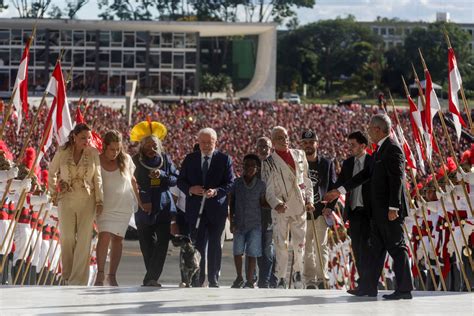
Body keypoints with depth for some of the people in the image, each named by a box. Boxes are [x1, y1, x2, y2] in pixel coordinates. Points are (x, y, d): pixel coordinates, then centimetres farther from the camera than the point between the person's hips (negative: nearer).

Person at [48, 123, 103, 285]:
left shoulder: (93, 153, -1)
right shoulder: (62, 152, -1)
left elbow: (97, 178, 4)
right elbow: (52, 173, 13)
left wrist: (99, 200, 0)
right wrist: (54, 193, 11)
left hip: (87, 200, 0)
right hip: (66, 199, 0)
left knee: (84, 239, -4)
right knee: (67, 238, 1)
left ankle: (78, 280, -3)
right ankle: (68, 276, 15)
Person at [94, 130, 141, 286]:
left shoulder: (126, 159, 2)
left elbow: (132, 181, 14)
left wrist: (139, 200, 15)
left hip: (124, 206, 2)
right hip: (105, 207, -2)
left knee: (118, 239, 4)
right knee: (104, 236, -18)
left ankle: (112, 275, 10)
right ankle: (100, 274, -13)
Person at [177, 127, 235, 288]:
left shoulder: (224, 159, 2)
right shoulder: (190, 159, 9)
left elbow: (230, 183, -2)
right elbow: (180, 181, 9)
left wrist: (216, 191, -19)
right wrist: (190, 189, -11)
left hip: (217, 208, -1)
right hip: (195, 209, 1)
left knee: (215, 245, 4)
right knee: (198, 244, 2)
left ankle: (213, 279, 10)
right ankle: (198, 279, 4)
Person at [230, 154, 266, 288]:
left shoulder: (261, 185, 1)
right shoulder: (237, 183, 3)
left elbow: (263, 203, 7)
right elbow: (232, 203, 8)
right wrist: (231, 221, 4)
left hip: (254, 224, -1)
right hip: (239, 223, 1)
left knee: (252, 253, -2)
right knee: (237, 251, 2)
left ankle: (250, 281, 7)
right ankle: (239, 278, 22)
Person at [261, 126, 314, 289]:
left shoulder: (299, 155, 11)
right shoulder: (269, 163, 0)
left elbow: (306, 179, 17)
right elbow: (268, 189, -3)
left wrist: (309, 199, 6)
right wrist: (277, 204, -20)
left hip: (299, 207, 3)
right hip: (281, 209, -3)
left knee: (299, 242, 6)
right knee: (281, 245, -4)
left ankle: (297, 273, 24)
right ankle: (281, 278, 3)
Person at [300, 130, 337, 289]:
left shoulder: (327, 164, 8)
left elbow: (333, 187, 7)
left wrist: (330, 207, -5)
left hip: (321, 211, 0)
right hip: (303, 212, 0)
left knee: (321, 246, -3)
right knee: (307, 248, 0)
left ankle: (322, 277, 1)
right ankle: (310, 280, 1)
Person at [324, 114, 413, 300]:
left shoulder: (392, 149, -14)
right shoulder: (380, 150, 18)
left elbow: (397, 180, -20)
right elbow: (366, 174, 23)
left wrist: (393, 207, -24)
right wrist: (340, 191, 23)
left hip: (390, 210, -10)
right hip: (379, 211, 10)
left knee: (396, 248, -6)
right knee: (376, 249, 12)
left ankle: (404, 289, -3)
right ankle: (368, 286, 17)